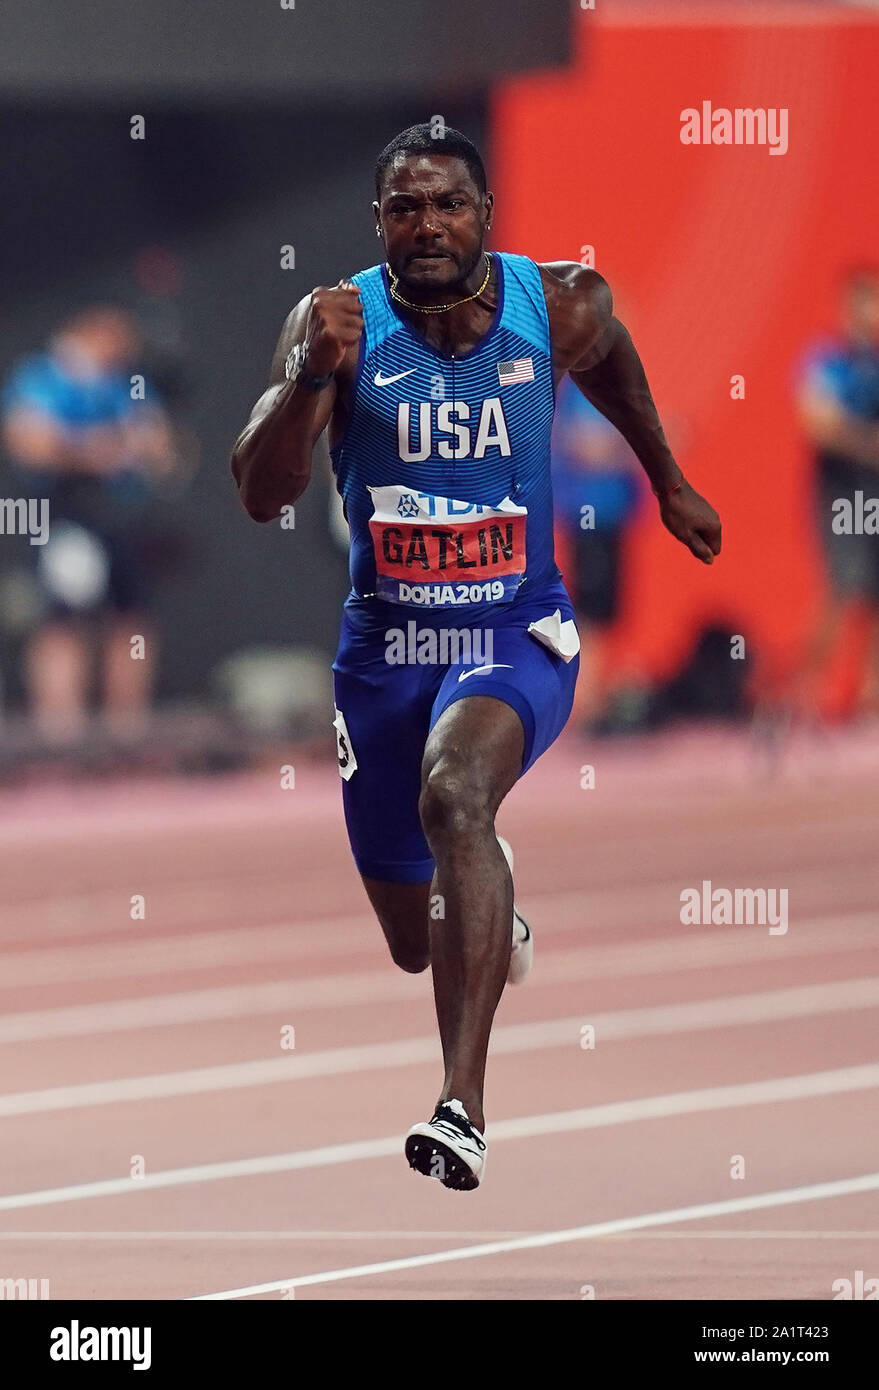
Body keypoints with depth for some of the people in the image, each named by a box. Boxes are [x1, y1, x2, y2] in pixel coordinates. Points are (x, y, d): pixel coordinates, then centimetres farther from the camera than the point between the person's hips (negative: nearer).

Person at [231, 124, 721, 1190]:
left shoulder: (561, 306, -9)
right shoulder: (340, 321, -13)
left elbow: (611, 364, 17)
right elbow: (260, 495, -22)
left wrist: (668, 482, 29)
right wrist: (312, 378, -39)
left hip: (518, 632, -2)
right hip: (386, 642, 2)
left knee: (453, 793, -35)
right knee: (416, 941, 14)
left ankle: (465, 1104, -39)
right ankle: (495, 918, 56)